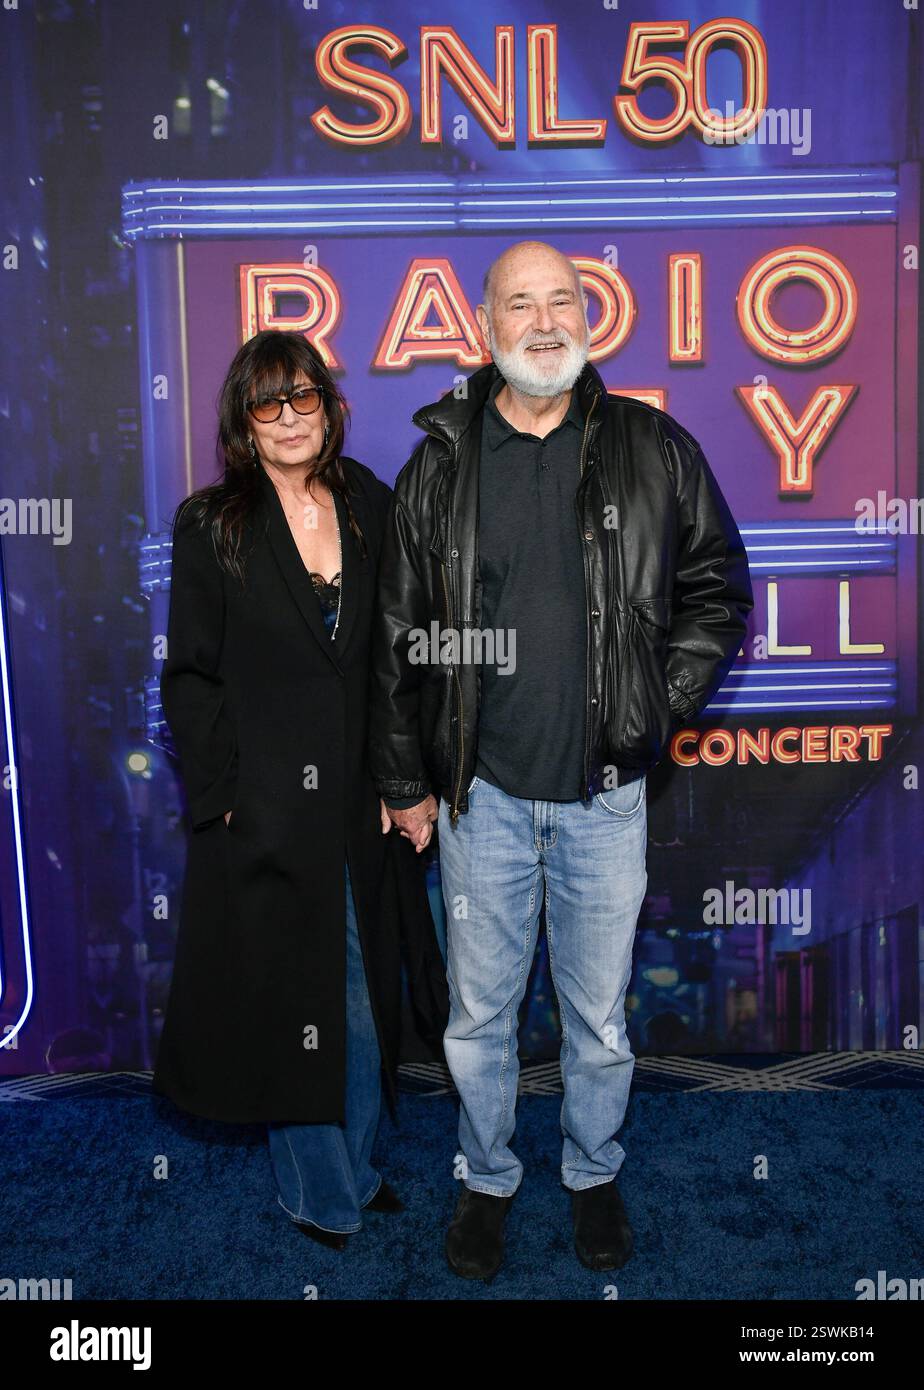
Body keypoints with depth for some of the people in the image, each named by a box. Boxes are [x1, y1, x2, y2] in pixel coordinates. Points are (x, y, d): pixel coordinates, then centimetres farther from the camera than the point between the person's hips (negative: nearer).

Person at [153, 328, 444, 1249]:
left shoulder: (371, 510, 5)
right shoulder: (211, 526, -3)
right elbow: (189, 674, -4)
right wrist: (222, 791, -10)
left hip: (362, 806, 4)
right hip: (266, 813, -3)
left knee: (362, 996, 16)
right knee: (287, 1002, 9)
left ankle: (354, 1168, 38)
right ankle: (320, 1193, 30)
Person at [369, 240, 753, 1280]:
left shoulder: (652, 450, 0)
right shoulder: (440, 464, 0)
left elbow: (719, 588, 9)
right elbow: (398, 637, 3)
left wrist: (659, 706, -1)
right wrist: (405, 783, 5)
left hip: (606, 793, 0)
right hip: (482, 792, 0)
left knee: (600, 1016, 15)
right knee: (479, 1012, 14)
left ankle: (594, 1174, 40)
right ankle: (487, 1178, 38)